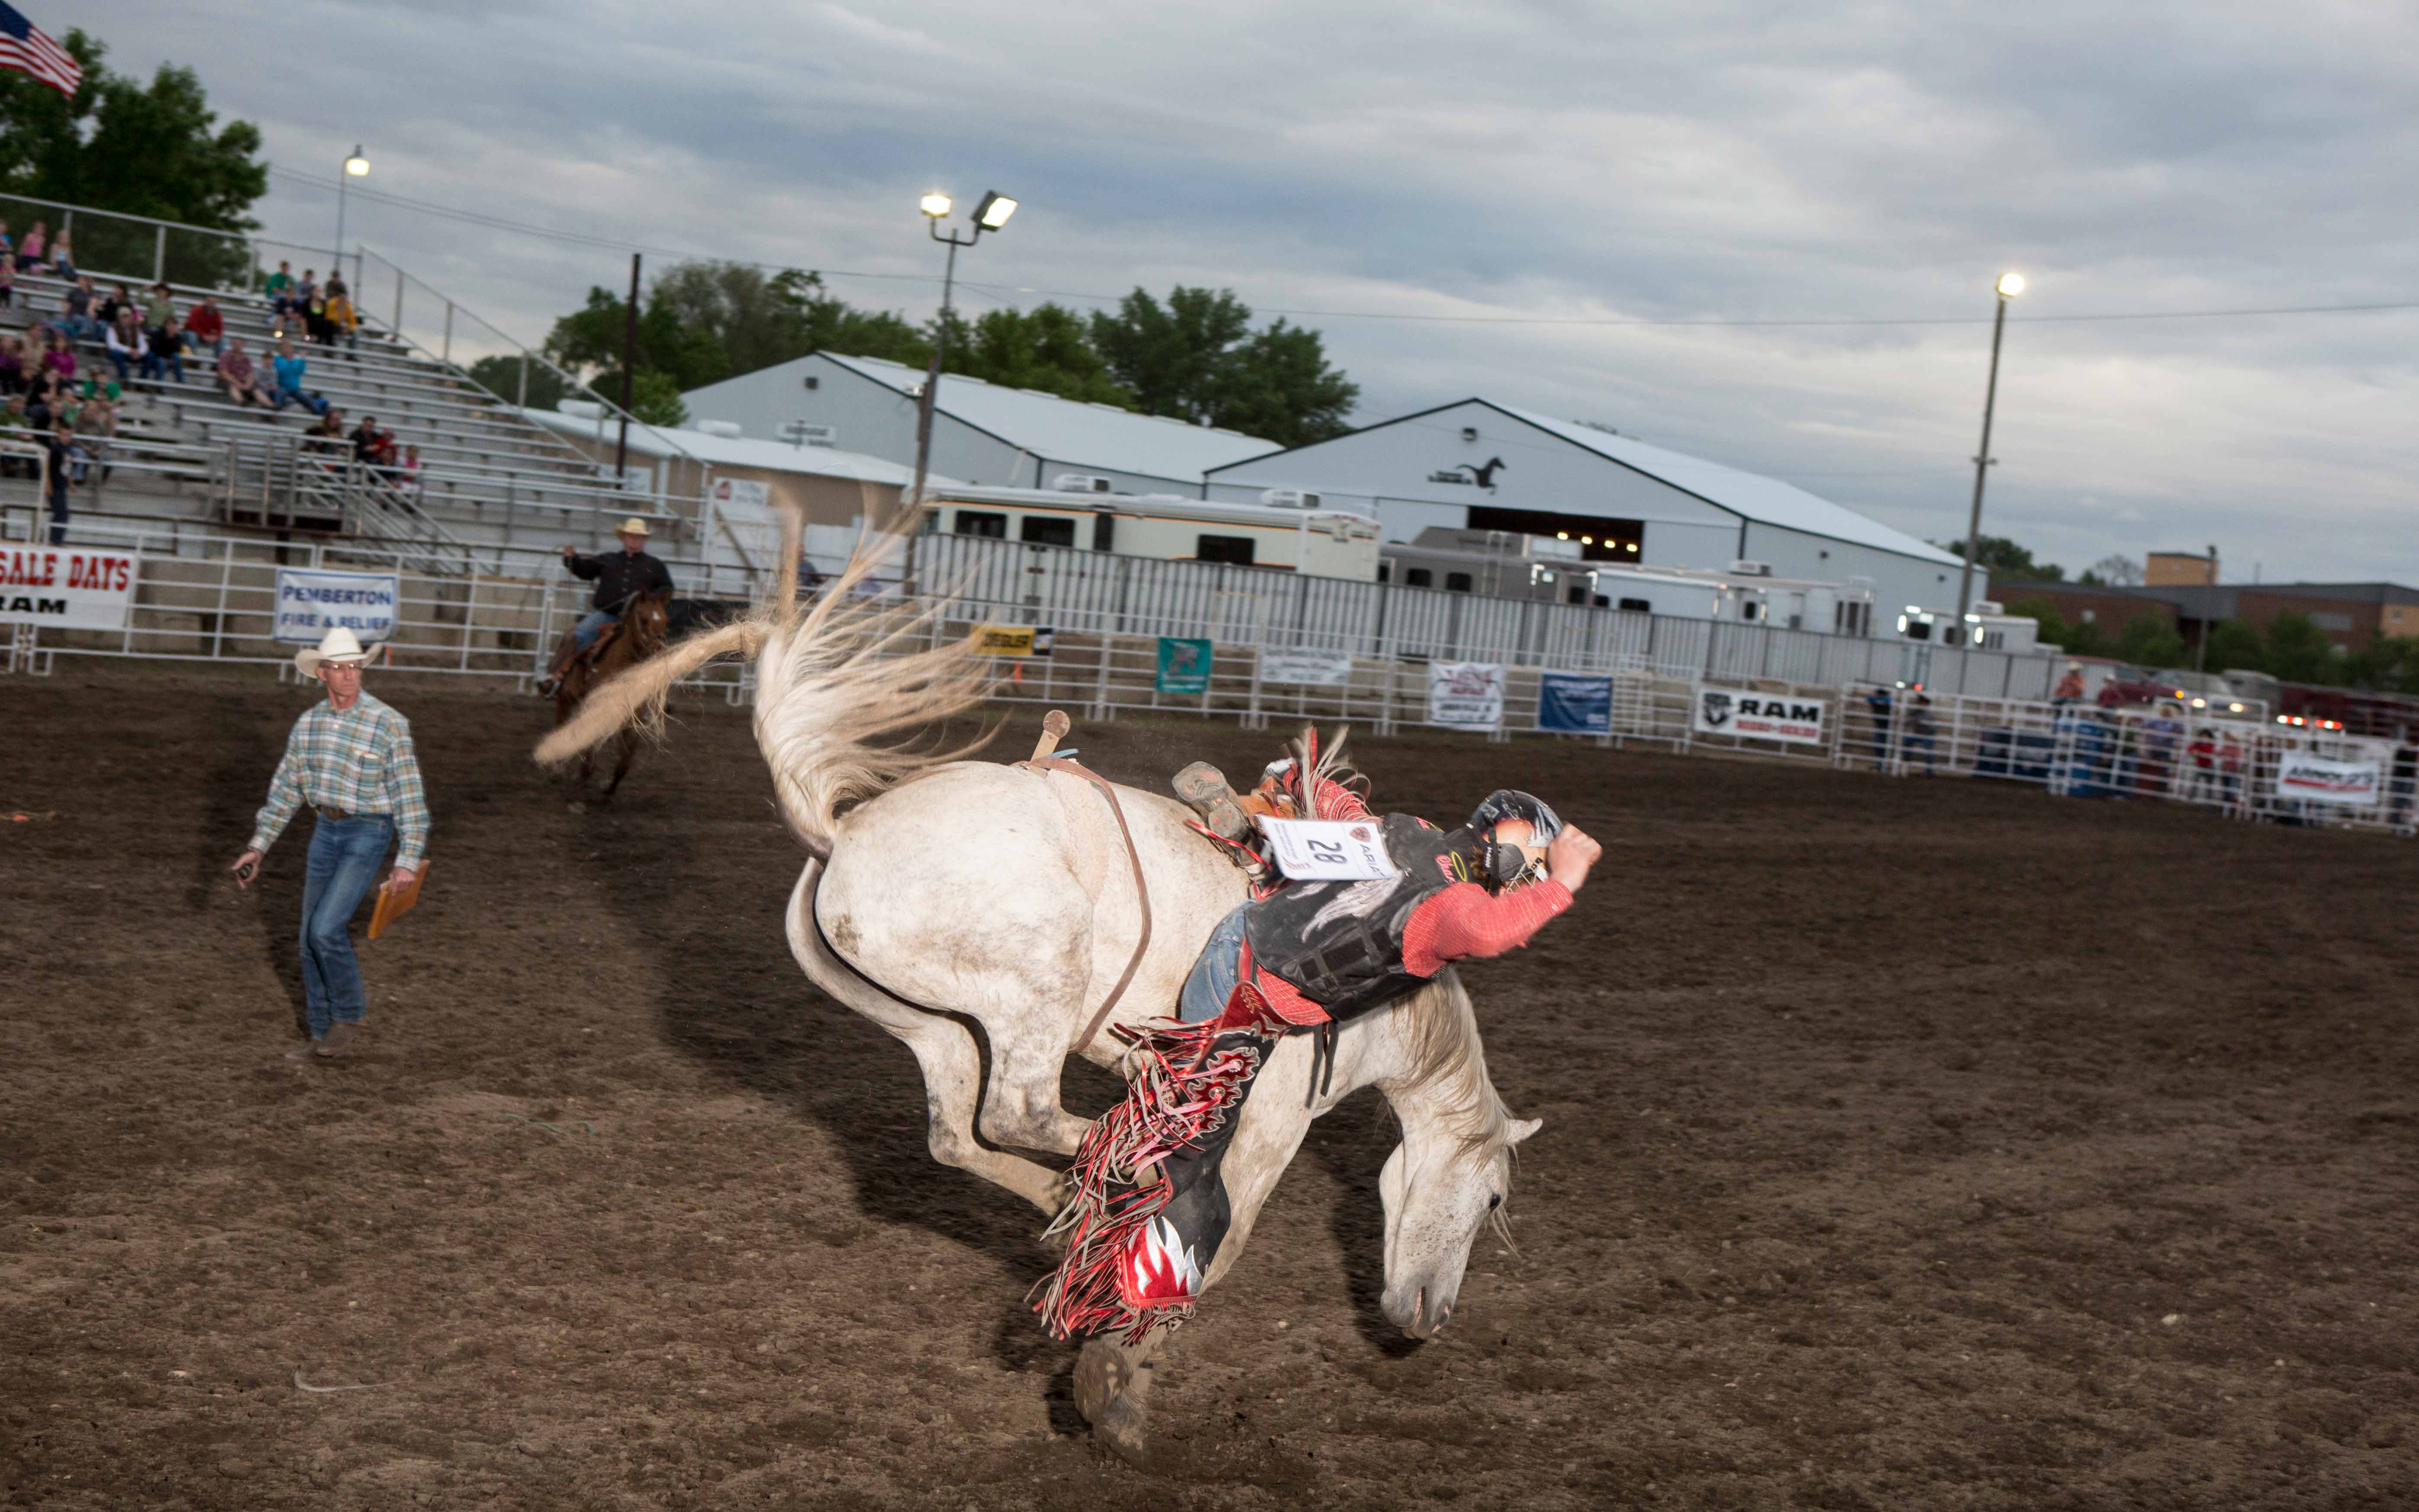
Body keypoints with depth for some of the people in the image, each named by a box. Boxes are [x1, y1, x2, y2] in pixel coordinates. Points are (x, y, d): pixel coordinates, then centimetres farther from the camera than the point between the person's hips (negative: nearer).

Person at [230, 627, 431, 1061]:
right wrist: (257, 848, 9)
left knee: (326, 929, -16)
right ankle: (324, 1036, 21)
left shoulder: (389, 724, -13)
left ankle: (349, 1015, 6)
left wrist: (408, 860, -17)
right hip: (327, 830, 6)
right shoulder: (308, 724, 3)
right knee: (311, 939, 8)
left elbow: (409, 794, -13)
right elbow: (284, 791, 11)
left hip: (369, 834, -6)